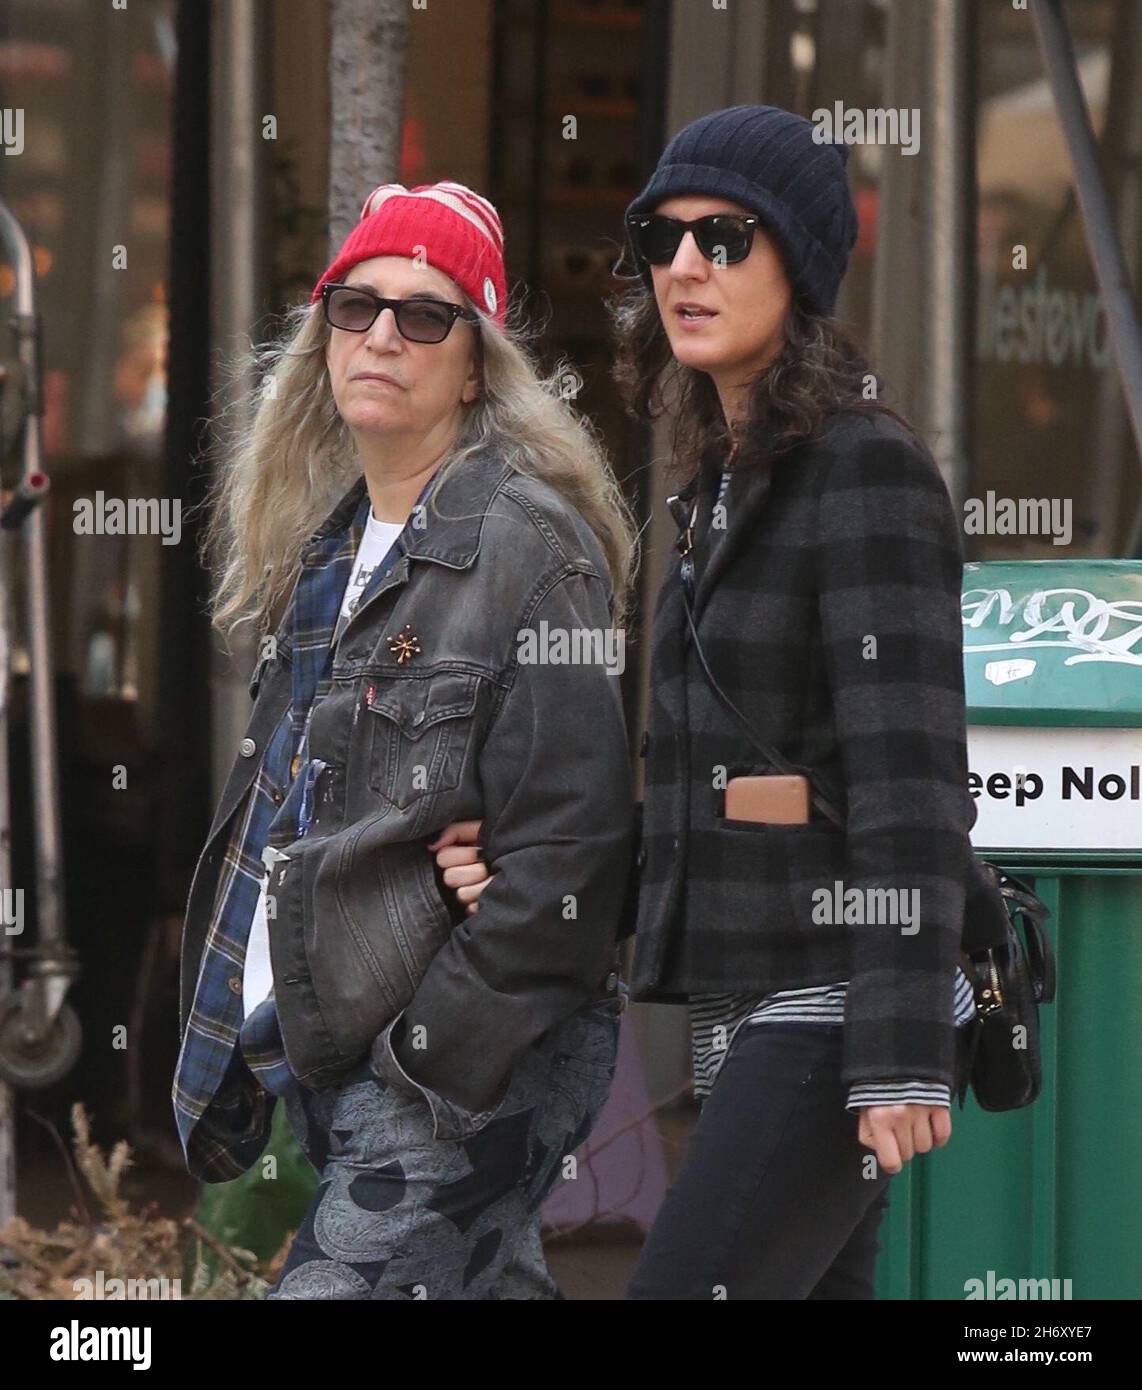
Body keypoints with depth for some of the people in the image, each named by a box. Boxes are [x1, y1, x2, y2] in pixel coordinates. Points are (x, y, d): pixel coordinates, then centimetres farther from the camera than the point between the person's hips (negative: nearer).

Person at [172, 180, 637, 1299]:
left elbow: (568, 845, -16)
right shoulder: (323, 547, 17)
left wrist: (430, 1057, -18)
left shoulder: (530, 545, -9)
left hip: (478, 1070, -8)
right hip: (324, 1053, 9)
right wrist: (243, 1038, 9)